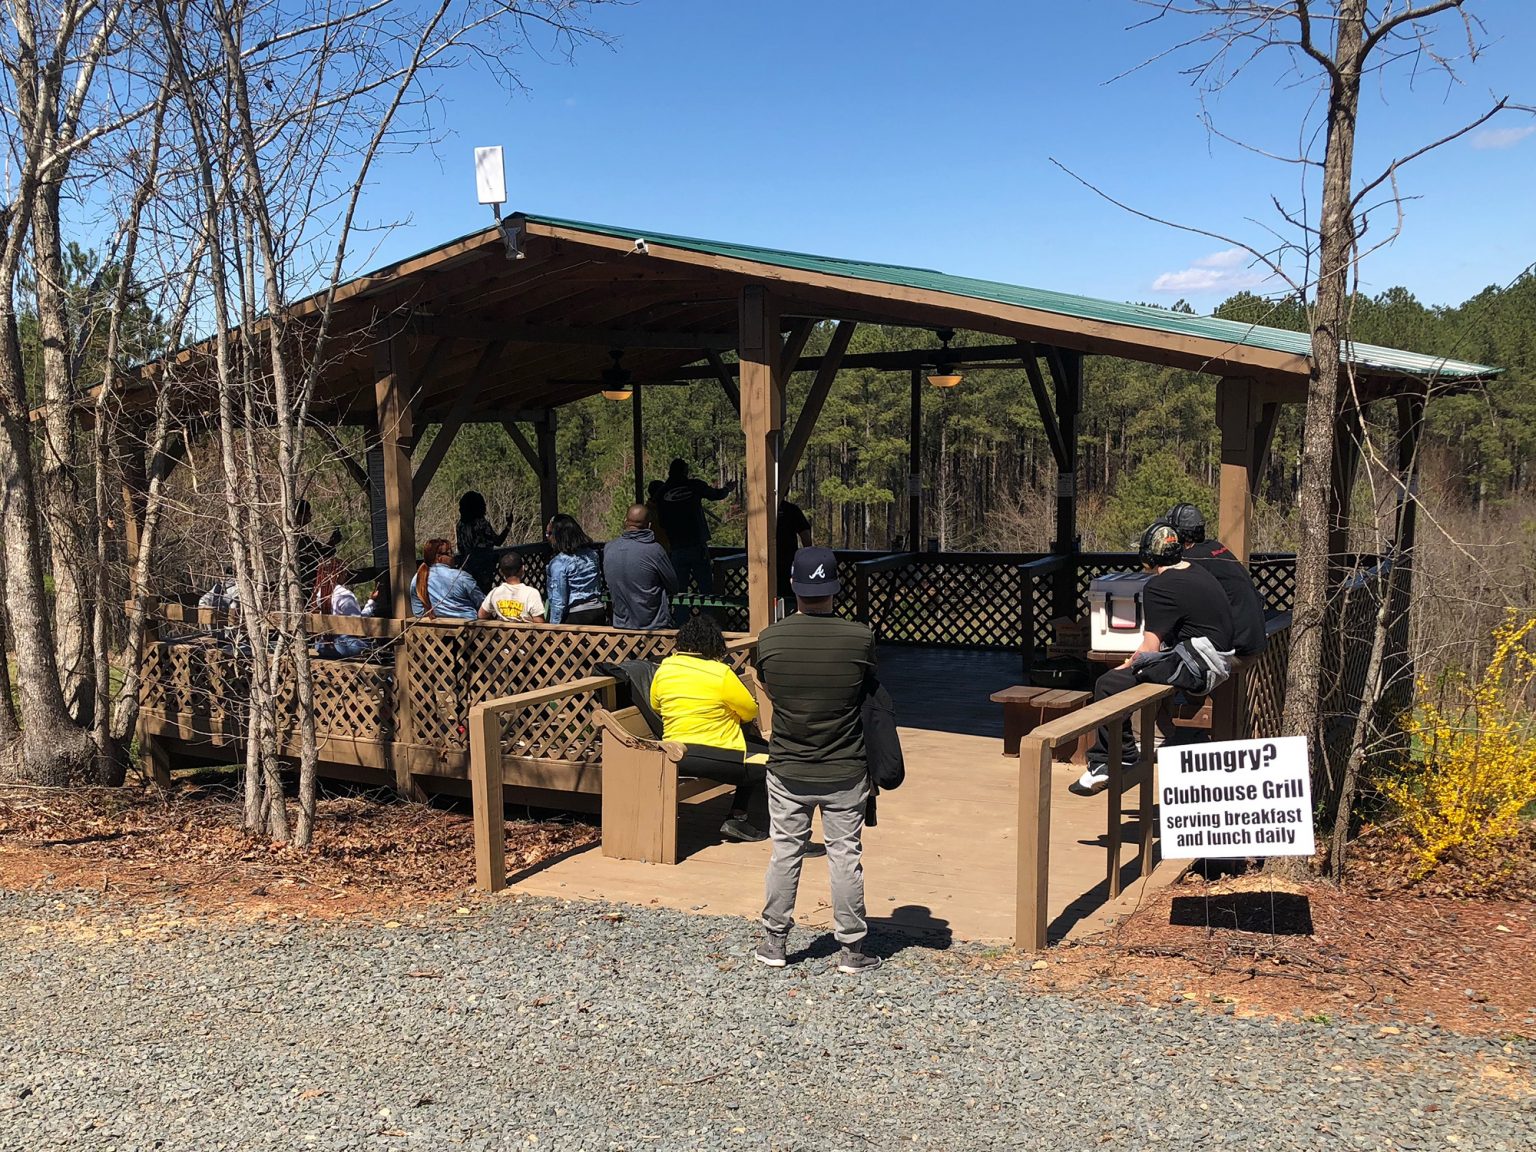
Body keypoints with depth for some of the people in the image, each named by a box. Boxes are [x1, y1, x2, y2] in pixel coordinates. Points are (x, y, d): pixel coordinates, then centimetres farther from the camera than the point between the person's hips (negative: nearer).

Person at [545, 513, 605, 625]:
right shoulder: (591, 554, 3)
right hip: (598, 611, 6)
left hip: (575, 616, -6)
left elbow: (559, 600, -14)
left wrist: (554, 624, -8)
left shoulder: (559, 562, -15)